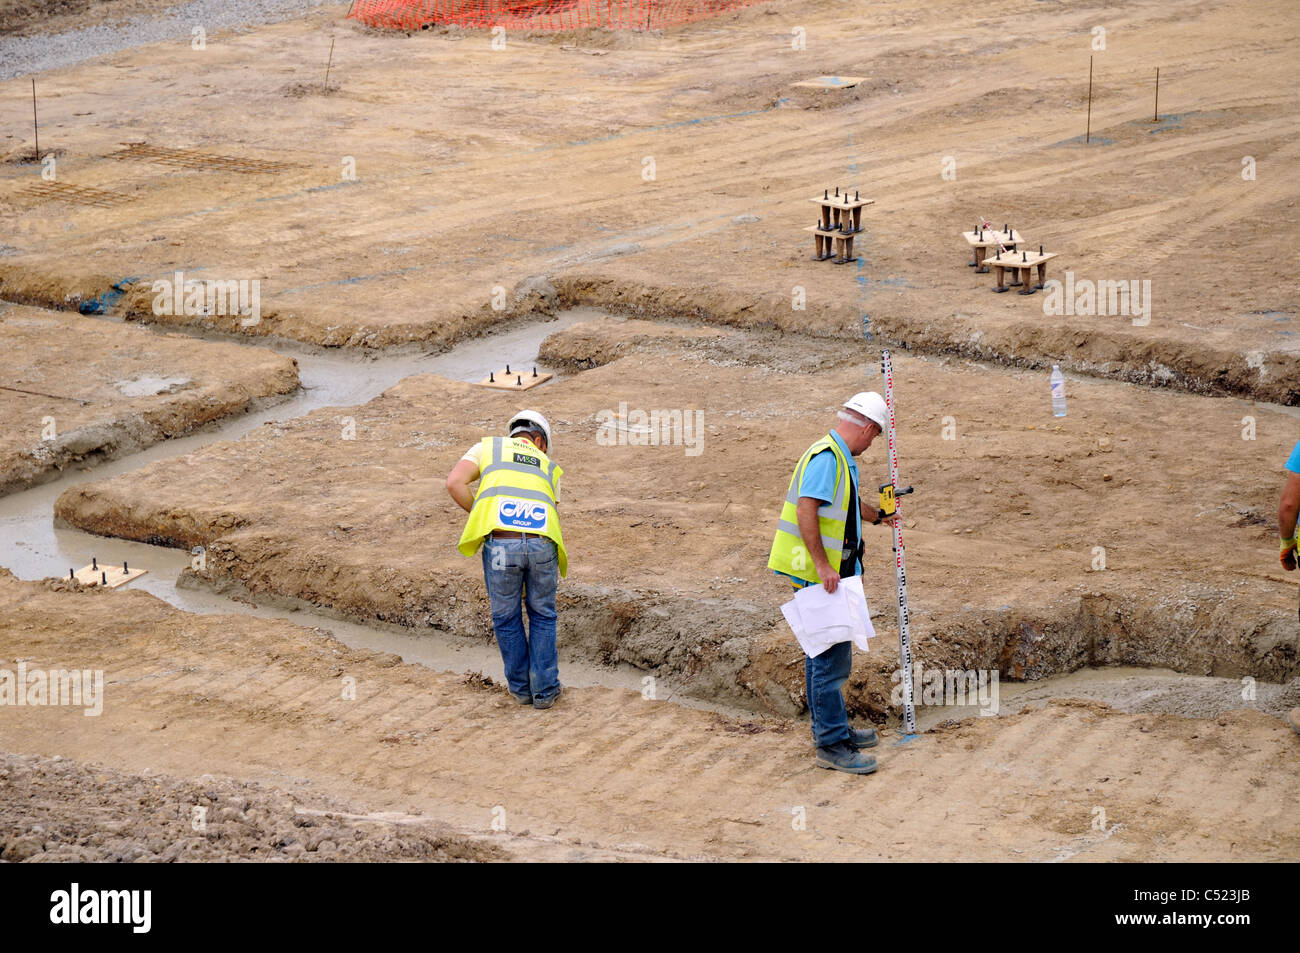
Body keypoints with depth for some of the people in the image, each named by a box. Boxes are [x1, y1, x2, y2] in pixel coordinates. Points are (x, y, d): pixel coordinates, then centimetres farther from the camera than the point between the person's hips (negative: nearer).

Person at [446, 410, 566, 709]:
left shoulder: (488, 447, 23)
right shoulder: (549, 469, 29)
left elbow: (455, 482, 6)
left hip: (501, 542, -1)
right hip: (542, 544, 2)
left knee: (506, 617, 21)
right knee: (542, 615, 24)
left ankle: (521, 686, 33)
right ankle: (544, 689, 28)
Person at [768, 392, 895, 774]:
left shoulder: (840, 458, 17)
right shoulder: (827, 457, -17)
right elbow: (806, 510, -26)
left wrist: (877, 516, 54)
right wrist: (823, 566, -28)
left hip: (828, 574, 11)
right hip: (820, 575, -11)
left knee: (823, 655, 18)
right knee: (831, 659, -9)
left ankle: (832, 730, 28)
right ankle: (832, 745, -6)